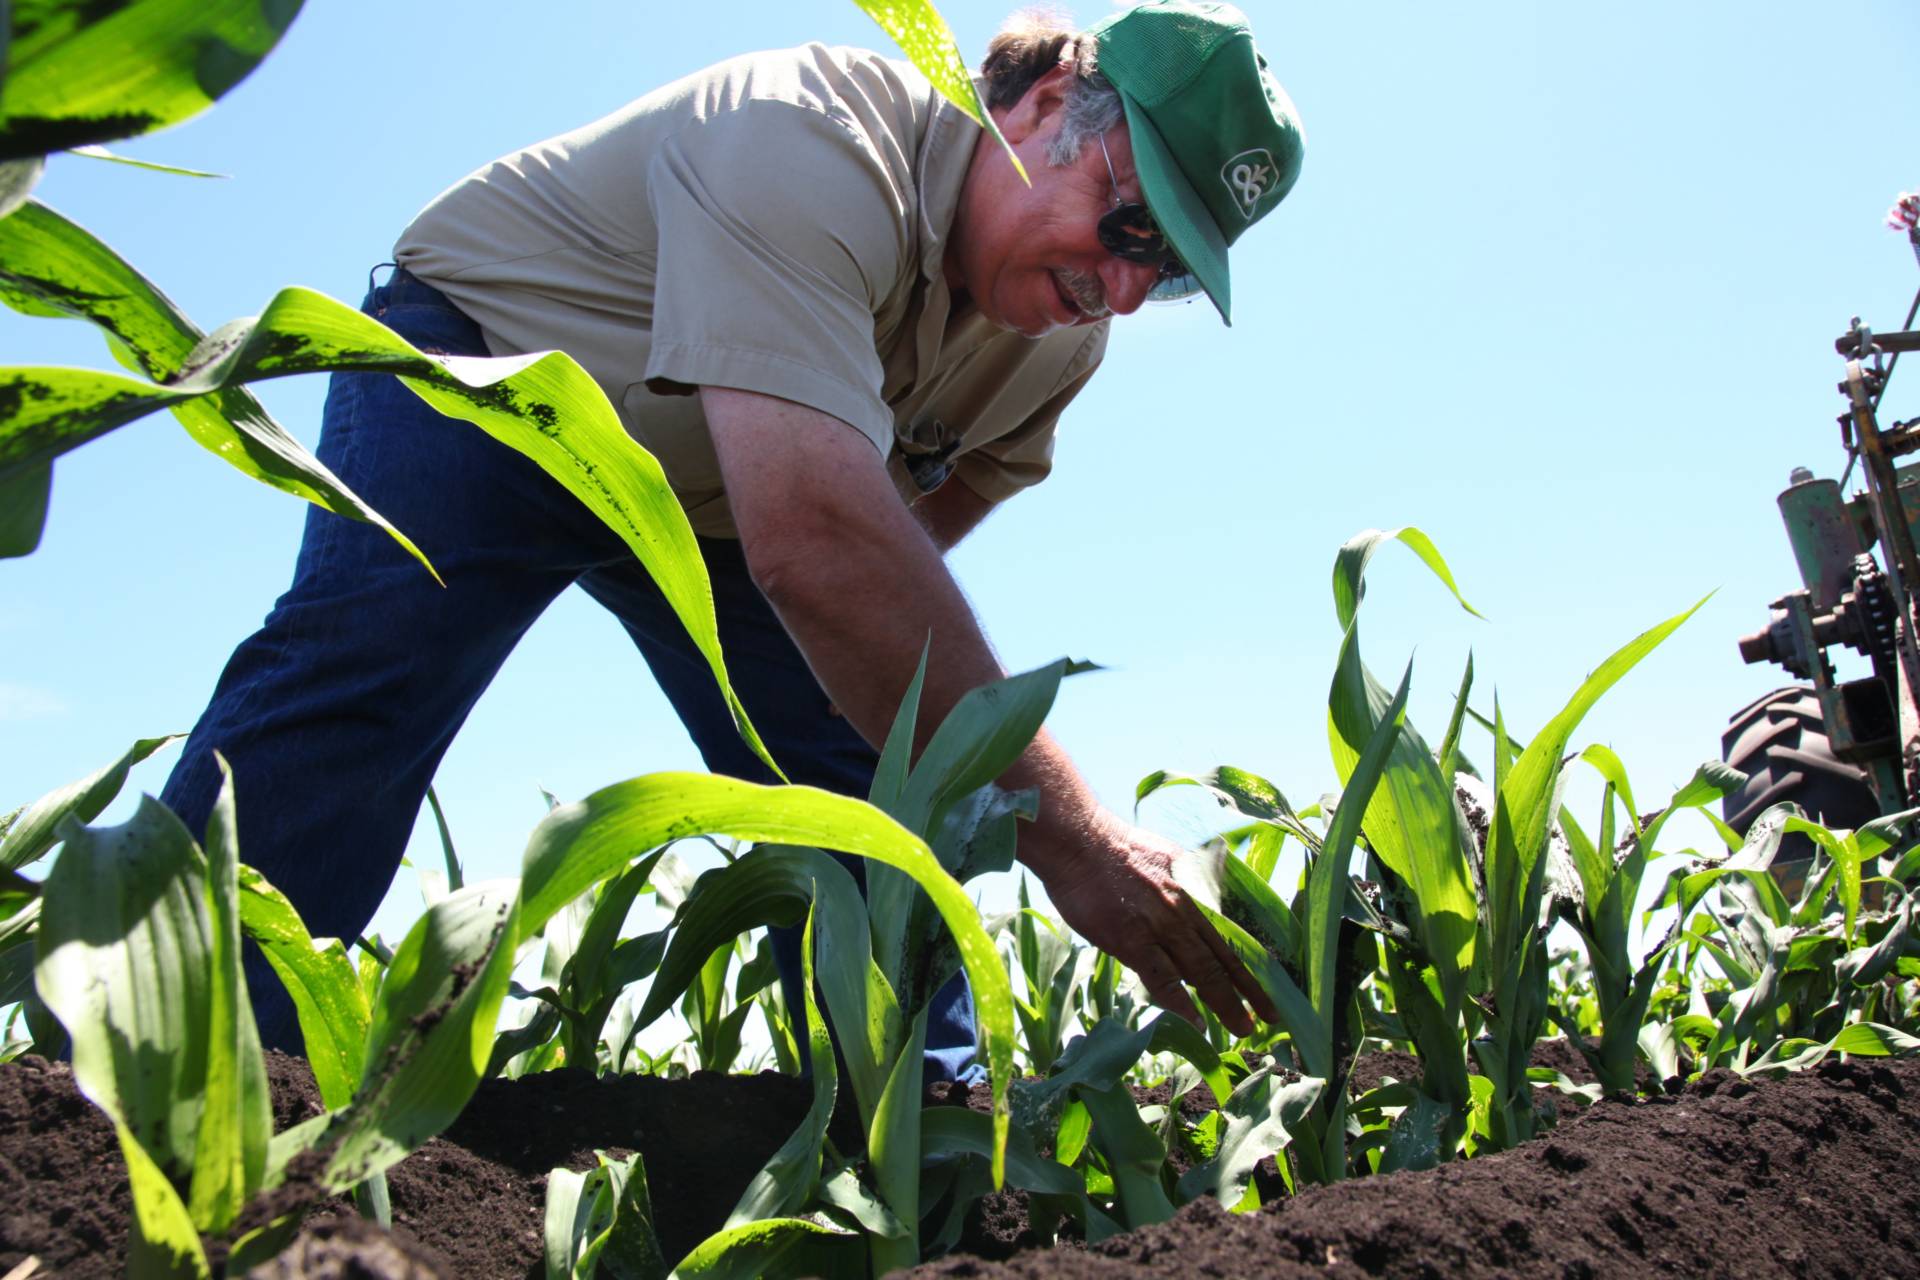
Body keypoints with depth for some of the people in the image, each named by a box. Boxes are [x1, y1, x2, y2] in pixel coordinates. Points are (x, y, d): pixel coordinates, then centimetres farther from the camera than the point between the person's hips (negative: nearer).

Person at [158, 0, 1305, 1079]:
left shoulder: (1063, 336, -11)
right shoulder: (807, 146, -38)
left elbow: (905, 545, 5)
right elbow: (815, 543, -51)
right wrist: (1070, 838, -51)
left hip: (714, 502, 7)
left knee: (872, 770, -8)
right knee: (366, 669, -31)